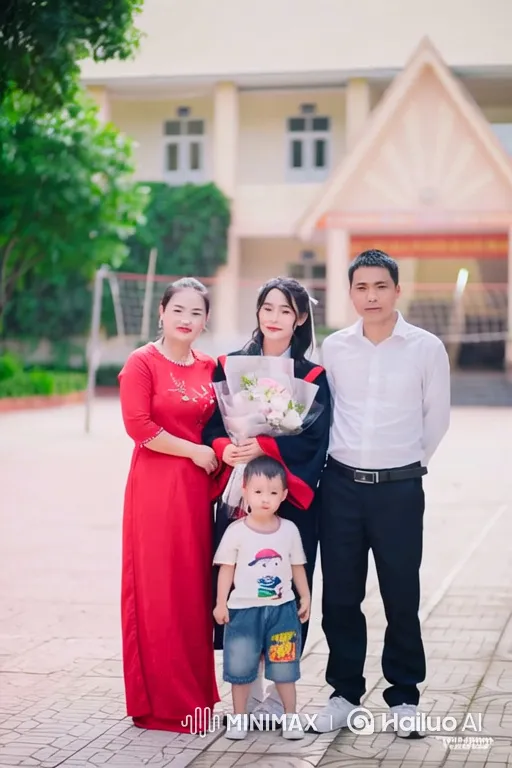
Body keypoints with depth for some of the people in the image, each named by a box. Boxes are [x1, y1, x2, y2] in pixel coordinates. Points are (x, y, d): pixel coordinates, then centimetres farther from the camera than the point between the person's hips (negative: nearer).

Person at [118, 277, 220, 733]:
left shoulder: (209, 367, 12)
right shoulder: (142, 363, -6)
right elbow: (138, 426, -13)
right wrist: (193, 451, -10)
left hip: (197, 486, 6)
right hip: (155, 485, -6)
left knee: (196, 588, 9)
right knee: (159, 590, -1)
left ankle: (195, 693, 21)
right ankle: (160, 701, 8)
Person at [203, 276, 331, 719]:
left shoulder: (313, 377, 5)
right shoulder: (230, 366, 10)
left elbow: (313, 439, -6)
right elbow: (212, 425, 6)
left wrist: (263, 447, -21)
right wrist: (225, 449, -16)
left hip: (291, 498, -1)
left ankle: (279, 694, 11)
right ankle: (247, 692, 11)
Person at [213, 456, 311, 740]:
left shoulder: (289, 530, 0)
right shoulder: (236, 531, -7)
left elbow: (297, 567, 9)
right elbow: (227, 568, -2)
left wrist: (305, 598, 9)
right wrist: (221, 603, -5)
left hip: (282, 608, 1)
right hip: (244, 609, -1)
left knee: (284, 667, 8)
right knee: (240, 666, 6)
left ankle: (290, 716, 20)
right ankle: (239, 718, 18)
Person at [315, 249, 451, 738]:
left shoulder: (427, 348, -3)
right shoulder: (334, 347, 3)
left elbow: (436, 417, 6)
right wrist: (344, 457, 13)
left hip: (399, 487, -2)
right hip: (342, 483, 2)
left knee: (401, 597, 5)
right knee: (339, 595, 7)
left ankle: (403, 697, 19)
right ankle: (345, 692, 21)